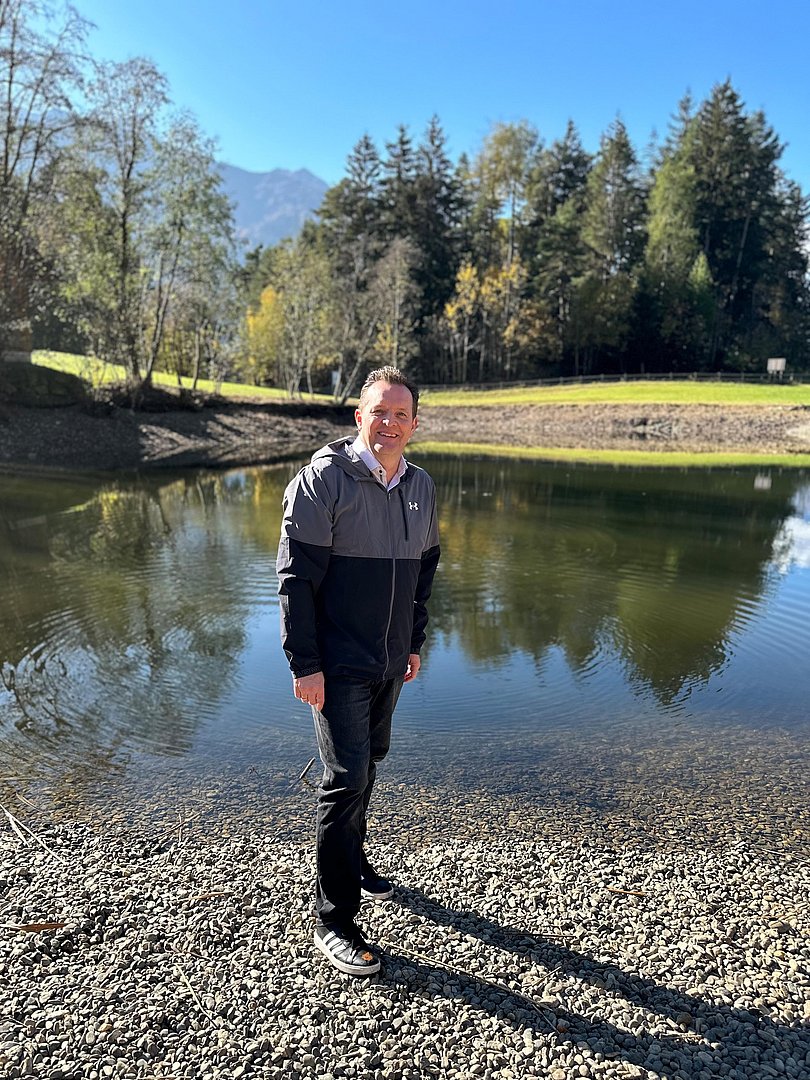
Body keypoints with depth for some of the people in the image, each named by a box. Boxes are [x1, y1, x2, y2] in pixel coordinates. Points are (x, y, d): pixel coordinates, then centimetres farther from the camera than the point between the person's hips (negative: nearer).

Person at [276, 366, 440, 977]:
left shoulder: (422, 487, 6)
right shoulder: (323, 480, -15)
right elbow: (297, 576, -16)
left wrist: (415, 641, 17)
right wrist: (304, 664, -18)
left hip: (391, 663, 7)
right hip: (338, 665, -6)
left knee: (370, 762, 20)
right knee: (347, 778, -4)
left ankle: (353, 860, 43)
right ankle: (334, 921, 11)